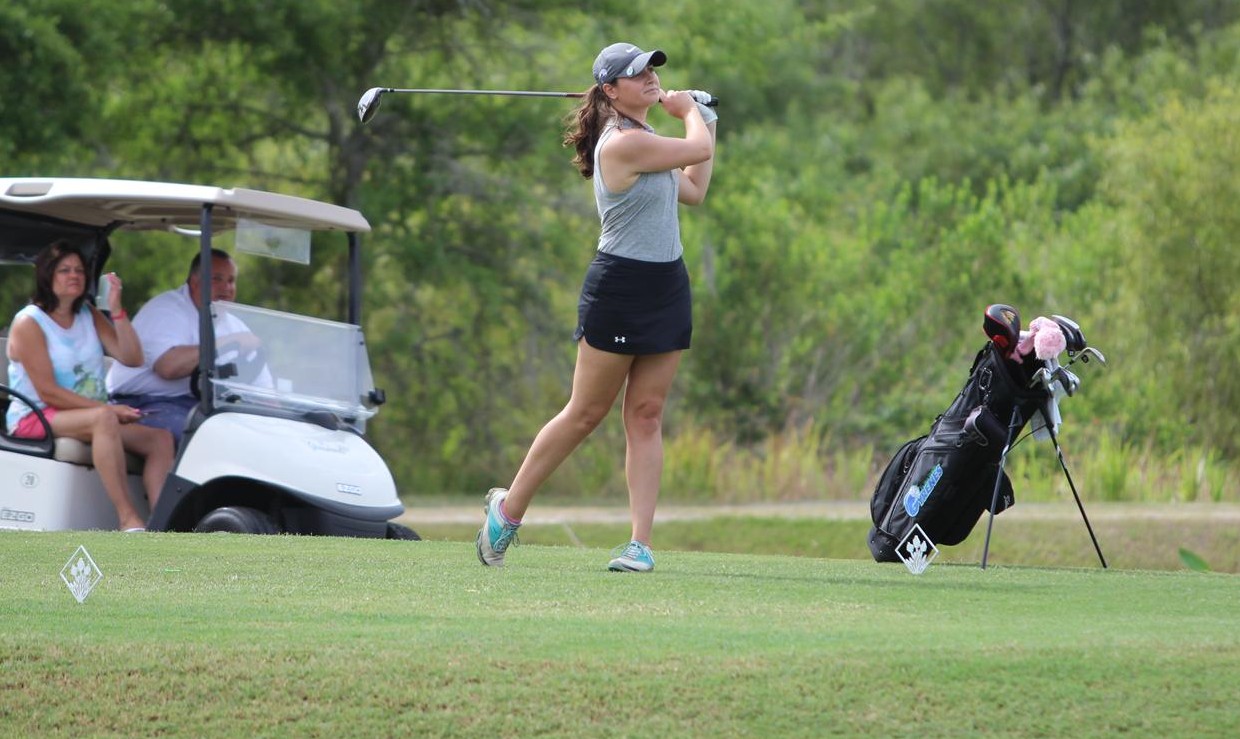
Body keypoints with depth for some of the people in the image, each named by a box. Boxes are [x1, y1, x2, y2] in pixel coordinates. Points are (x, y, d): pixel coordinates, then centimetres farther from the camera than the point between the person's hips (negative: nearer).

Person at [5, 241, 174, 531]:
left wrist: (116, 309, -8)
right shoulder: (28, 323, -7)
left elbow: (132, 358, 3)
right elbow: (47, 391, -14)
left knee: (160, 439, -14)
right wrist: (106, 408, -19)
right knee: (103, 419, -37)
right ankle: (128, 519, -42)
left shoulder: (89, 316, 14)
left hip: (87, 412, 7)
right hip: (36, 418, -7)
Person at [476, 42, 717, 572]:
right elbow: (699, 149, -11)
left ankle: (640, 542, -2)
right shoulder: (623, 144, -18)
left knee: (646, 417, 2)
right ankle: (508, 509, 15)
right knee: (585, 414, -1)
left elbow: (693, 191, 23)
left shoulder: (643, 140, 13)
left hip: (666, 289, 8)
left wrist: (704, 126, 22)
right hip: (619, 289, -8)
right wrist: (689, 111, 9)